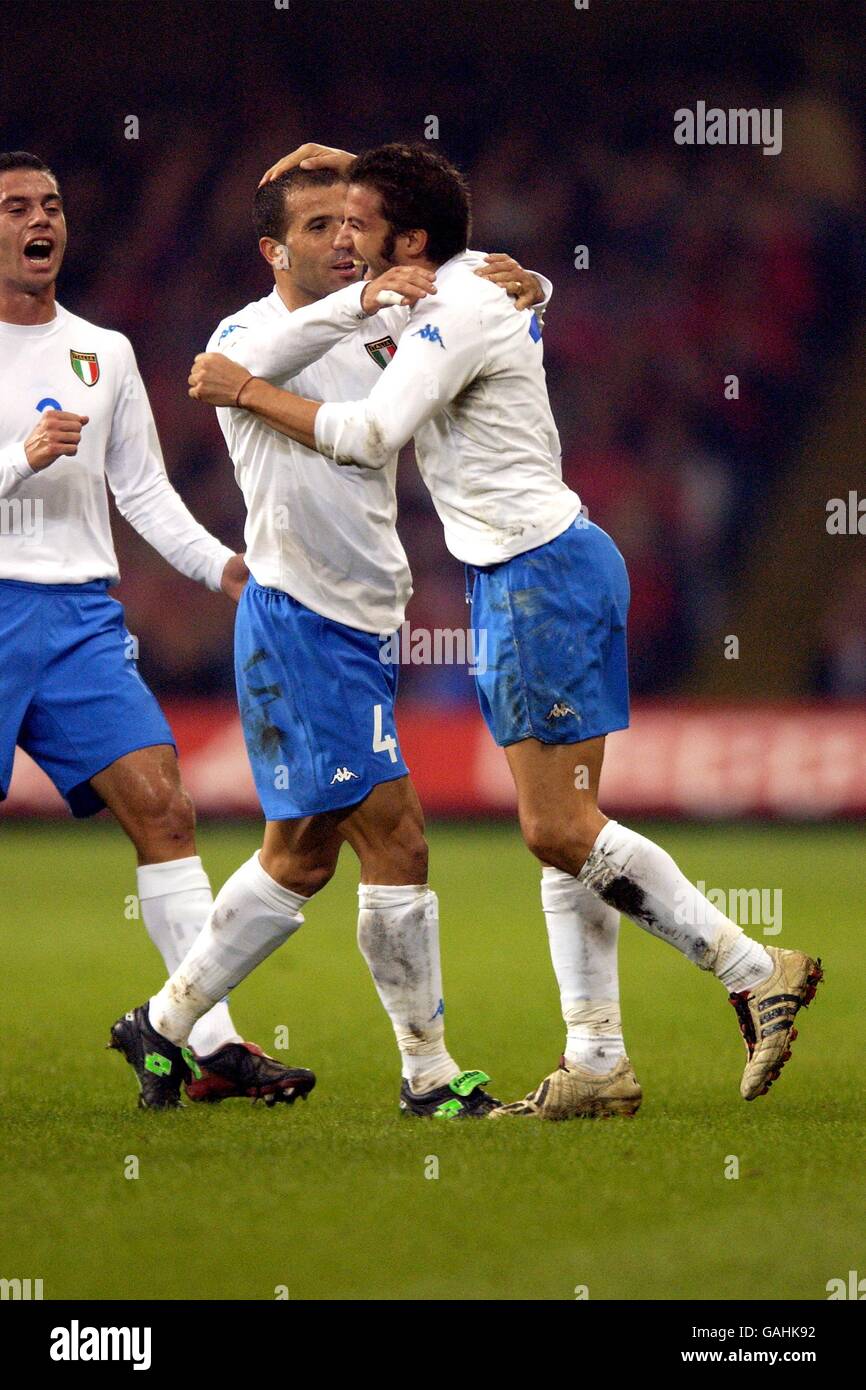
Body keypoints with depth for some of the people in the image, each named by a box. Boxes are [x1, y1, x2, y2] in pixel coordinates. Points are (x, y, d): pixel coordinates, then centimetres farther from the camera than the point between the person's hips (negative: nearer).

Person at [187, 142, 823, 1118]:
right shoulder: (474, 284, 14)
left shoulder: (462, 311, -15)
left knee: (558, 831, -11)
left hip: (540, 573, -10)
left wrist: (245, 390, -10)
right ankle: (597, 1063, 7)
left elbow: (369, 436, -21)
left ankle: (756, 970, -7)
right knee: (560, 830, 7)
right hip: (523, 573, 10)